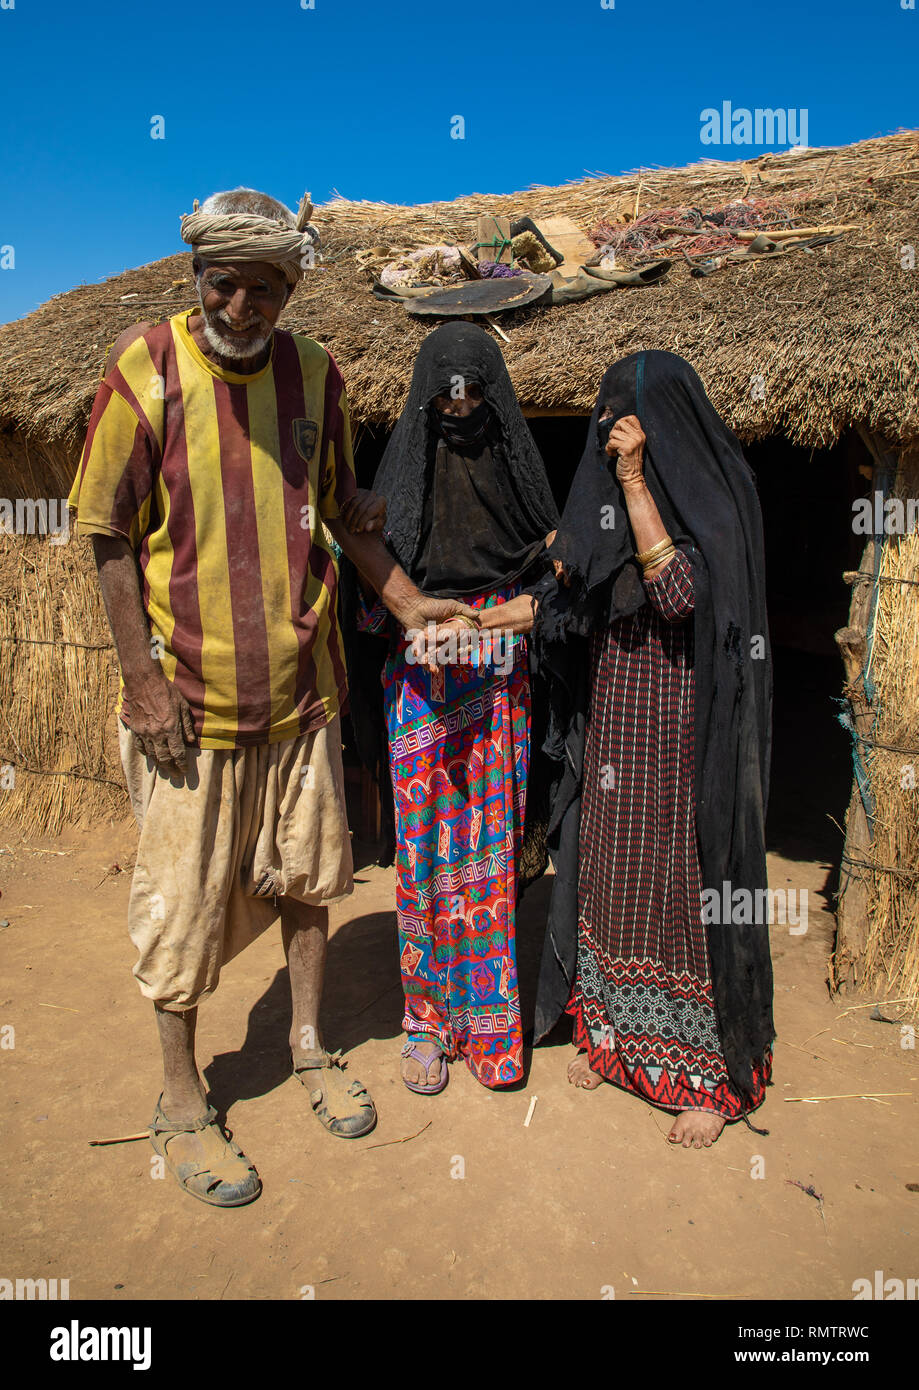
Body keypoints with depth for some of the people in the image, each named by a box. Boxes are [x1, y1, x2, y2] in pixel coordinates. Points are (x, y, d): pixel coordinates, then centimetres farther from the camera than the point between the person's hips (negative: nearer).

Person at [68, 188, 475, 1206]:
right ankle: (180, 1104, 27)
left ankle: (309, 1045, 38)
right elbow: (110, 537, -8)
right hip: (188, 692, -3)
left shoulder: (313, 374, 3)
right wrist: (143, 678, -13)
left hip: (299, 683, 4)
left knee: (306, 872, 15)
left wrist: (404, 599, 8)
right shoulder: (146, 370, -9)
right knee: (185, 898, 6)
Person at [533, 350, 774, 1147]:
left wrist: (634, 482, -23)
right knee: (611, 873, 13)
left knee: (689, 883, 0)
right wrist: (567, 569, -5)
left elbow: (678, 592, -24)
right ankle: (617, 1034, 32)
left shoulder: (715, 491, -9)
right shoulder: (604, 493, 10)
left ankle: (711, 1072, 17)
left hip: (684, 728, -6)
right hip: (612, 727, 7)